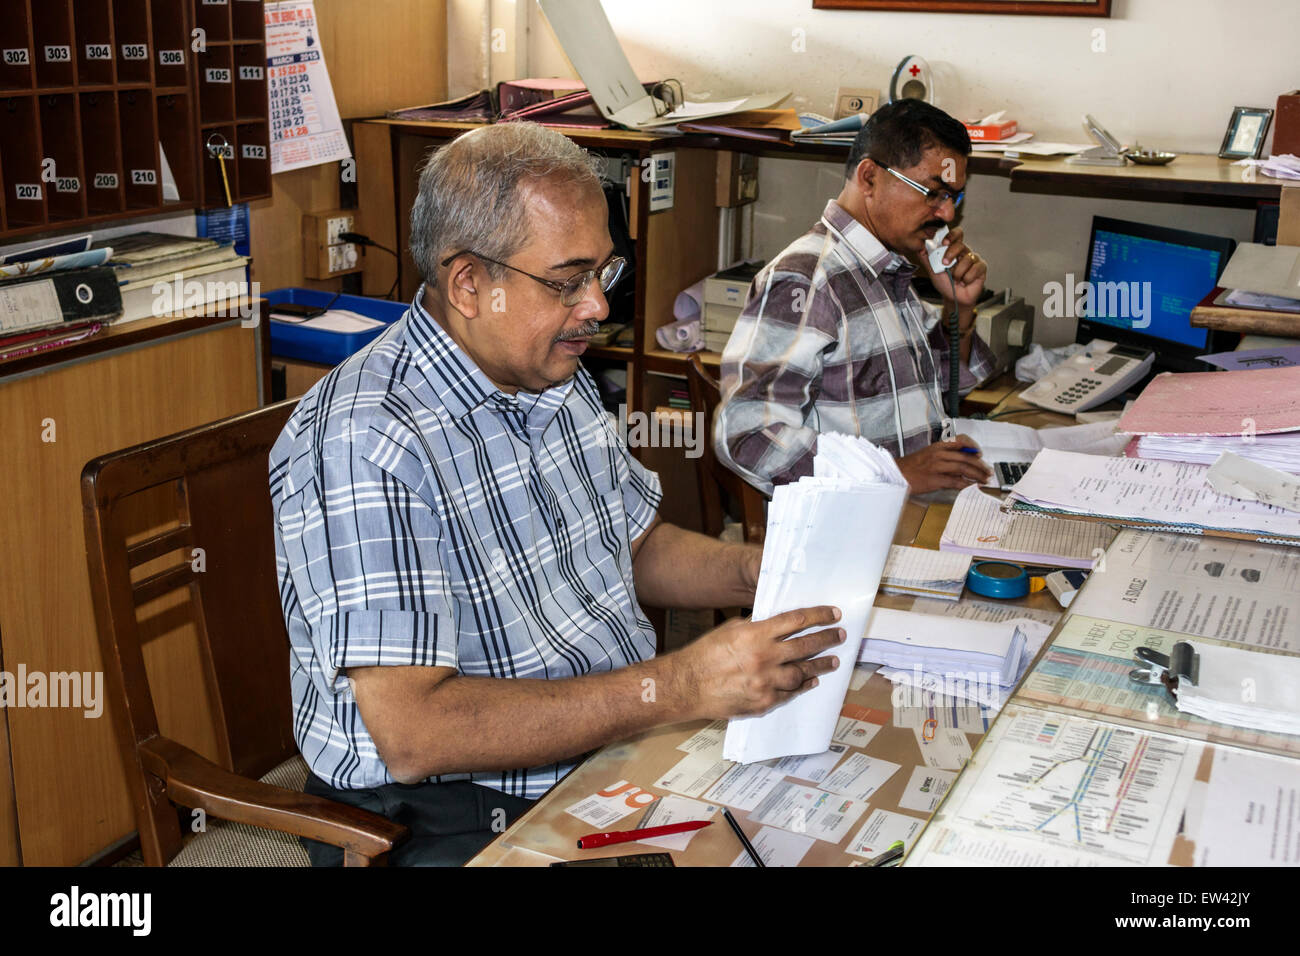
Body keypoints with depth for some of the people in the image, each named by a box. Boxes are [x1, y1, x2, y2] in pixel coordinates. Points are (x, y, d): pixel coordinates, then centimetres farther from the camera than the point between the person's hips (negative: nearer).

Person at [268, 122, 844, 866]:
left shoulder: (556, 378, 7)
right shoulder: (364, 444, -23)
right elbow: (413, 734, -28)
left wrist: (753, 572, -1)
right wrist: (678, 687, -30)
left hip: (621, 743, 8)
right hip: (461, 819, -8)